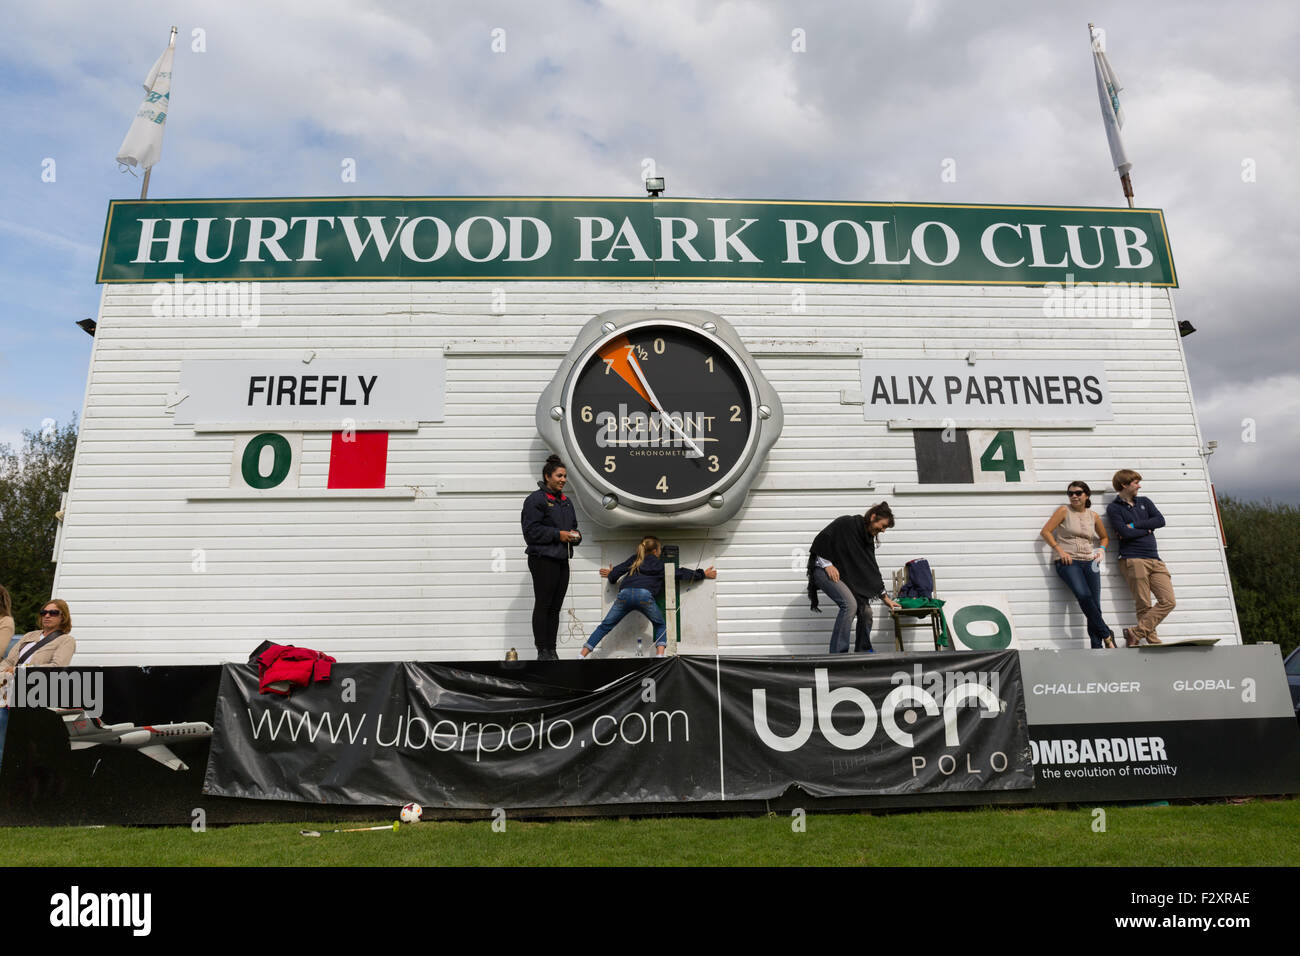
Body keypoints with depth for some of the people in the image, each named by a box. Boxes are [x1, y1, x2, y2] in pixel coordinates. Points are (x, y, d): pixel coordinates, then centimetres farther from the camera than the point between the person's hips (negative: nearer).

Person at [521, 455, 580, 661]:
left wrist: (575, 535, 4)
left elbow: (574, 526, 27)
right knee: (543, 606, -3)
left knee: (555, 607, 10)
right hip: (543, 560, -8)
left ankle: (551, 650, 16)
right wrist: (558, 534, -16)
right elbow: (531, 530, -14)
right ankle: (542, 651, 2)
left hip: (562, 560, 8)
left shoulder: (566, 501, 19)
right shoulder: (536, 499, -7)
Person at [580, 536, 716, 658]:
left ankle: (582, 654, 1)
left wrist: (611, 575, 47)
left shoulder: (634, 560, 28)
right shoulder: (661, 565, 23)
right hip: (645, 595, -2)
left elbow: (615, 572, 23)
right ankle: (660, 654, -2)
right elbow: (681, 573, 28)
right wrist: (703, 574, 39)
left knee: (605, 626, 10)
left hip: (625, 594, 2)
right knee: (661, 625, 20)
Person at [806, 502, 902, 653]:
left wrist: (885, 598, 9)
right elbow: (820, 539, -18)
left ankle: (863, 652, 19)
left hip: (846, 575, 8)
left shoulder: (868, 539, 9)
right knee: (849, 604, -26)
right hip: (825, 570, -8)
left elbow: (872, 570, 11)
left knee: (865, 611, -1)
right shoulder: (846, 523, -15)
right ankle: (838, 654, -22)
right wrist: (827, 564, -20)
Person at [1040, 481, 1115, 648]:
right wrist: (1060, 550, -11)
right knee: (1084, 595, -27)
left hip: (1090, 563, 4)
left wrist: (1101, 549, 7)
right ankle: (1106, 635, -15)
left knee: (1095, 605, -5)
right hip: (1068, 562, -4)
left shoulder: (1094, 516, 14)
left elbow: (1104, 537, 28)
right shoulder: (1064, 511, 3)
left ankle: (1097, 647, -2)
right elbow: (1045, 531, -2)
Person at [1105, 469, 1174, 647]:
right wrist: (1146, 530, 4)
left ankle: (1136, 632, -8)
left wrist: (1134, 526, -4)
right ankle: (1153, 641, -4)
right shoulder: (1114, 508, 3)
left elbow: (1160, 520, 4)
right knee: (1144, 607, -8)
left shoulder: (1145, 502, 21)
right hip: (1133, 560, -5)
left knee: (1168, 601, -8)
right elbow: (1125, 533, -11)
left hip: (1155, 559, 6)